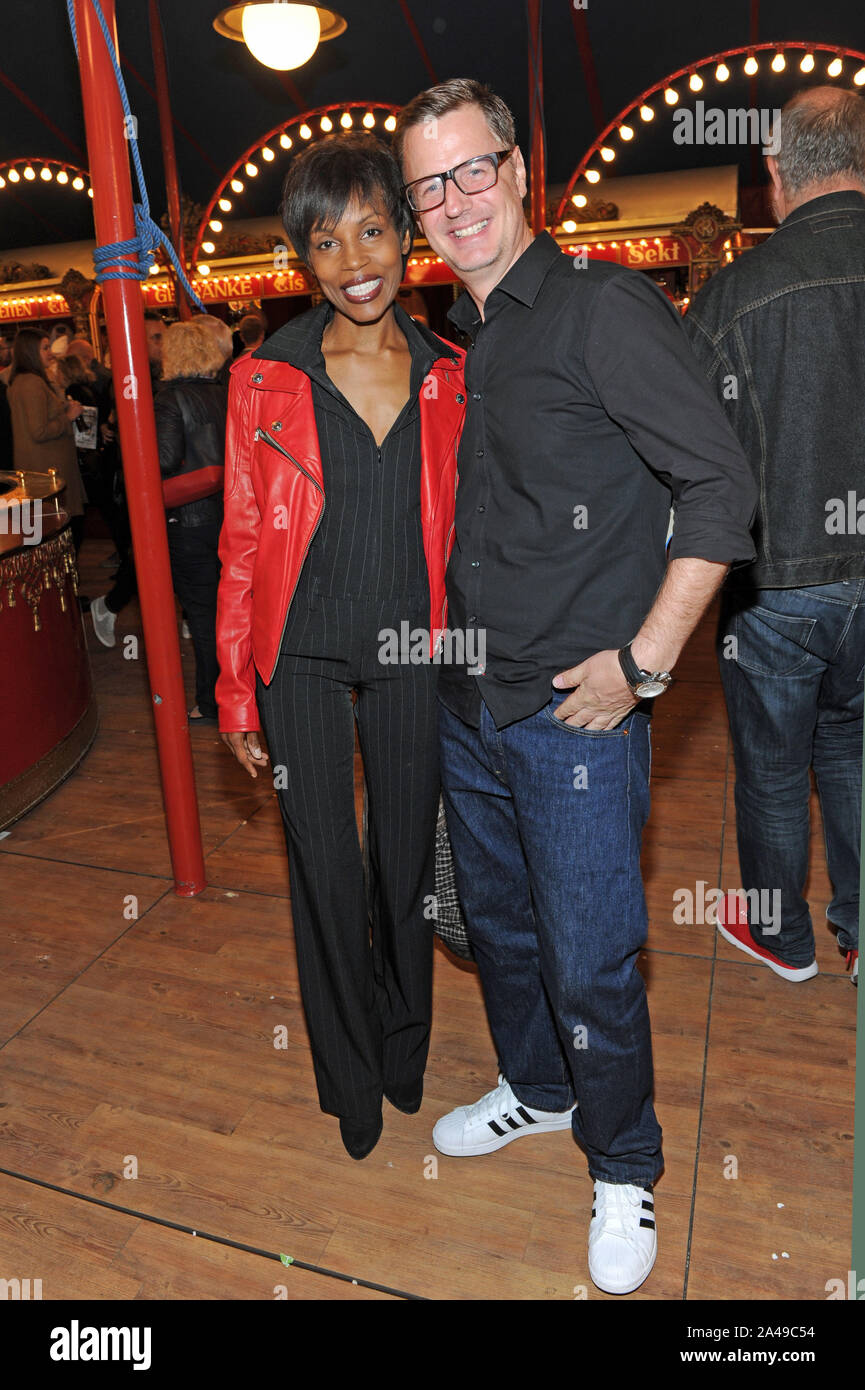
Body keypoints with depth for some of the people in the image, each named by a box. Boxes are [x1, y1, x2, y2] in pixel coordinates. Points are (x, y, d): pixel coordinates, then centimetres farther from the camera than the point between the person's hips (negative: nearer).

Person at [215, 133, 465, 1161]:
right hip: (304, 654, -1)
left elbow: (464, 530, 7)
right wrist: (235, 692, -1)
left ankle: (407, 1046, 41)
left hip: (413, 650, 2)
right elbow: (242, 545, -1)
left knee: (410, 855, 13)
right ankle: (351, 1076, 32)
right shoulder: (265, 380, -3)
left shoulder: (448, 378, 2)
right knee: (325, 870, 6)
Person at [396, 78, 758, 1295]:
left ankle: (624, 1170, 31)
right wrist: (452, 648, 13)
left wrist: (643, 661, -16)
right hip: (467, 706, 7)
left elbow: (723, 486, -14)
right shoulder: (456, 341, 12)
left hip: (576, 711, -7)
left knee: (591, 965, 4)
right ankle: (535, 1090, 47)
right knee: (497, 924, 21)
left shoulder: (603, 308, -10)